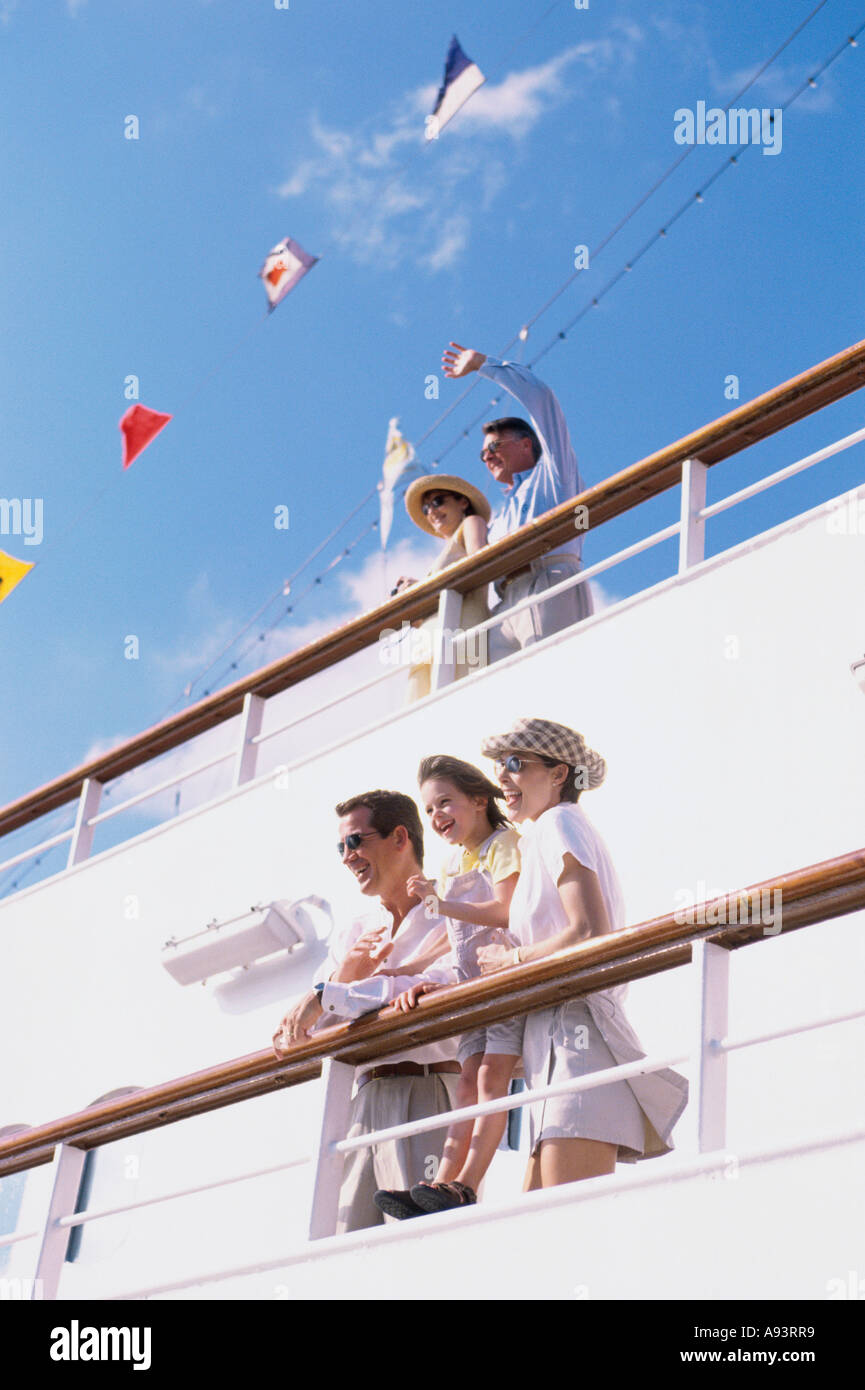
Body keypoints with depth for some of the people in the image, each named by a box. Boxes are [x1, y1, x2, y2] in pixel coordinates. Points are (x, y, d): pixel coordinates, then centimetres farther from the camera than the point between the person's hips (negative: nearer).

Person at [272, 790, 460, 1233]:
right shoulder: (353, 936, 23)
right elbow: (301, 1033, 19)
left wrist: (328, 995, -13)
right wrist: (347, 974, -2)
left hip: (427, 1092, -5)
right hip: (363, 1100, 6)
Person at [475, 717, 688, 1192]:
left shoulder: (558, 823, -2)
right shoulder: (541, 837, 26)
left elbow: (591, 934, -17)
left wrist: (509, 960, -3)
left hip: (577, 1032, -10)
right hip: (554, 1043, 10)